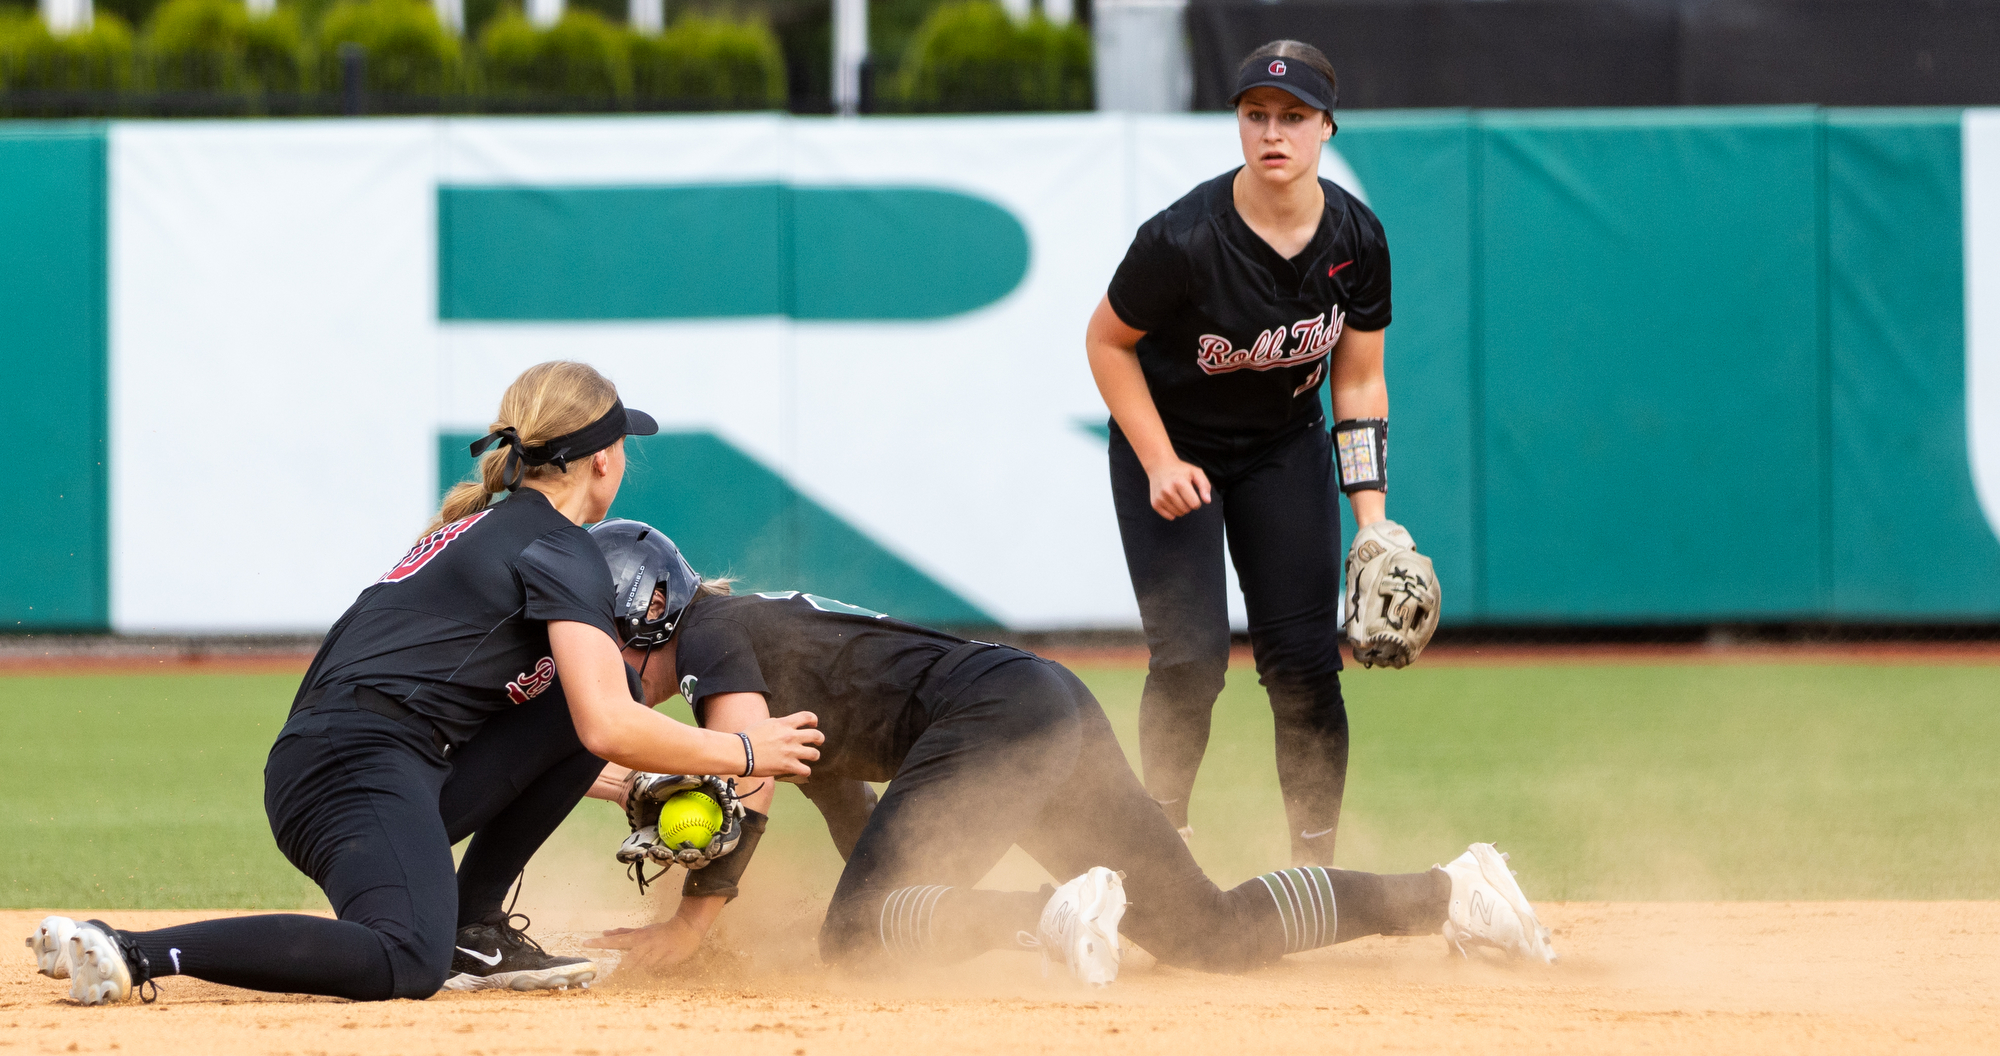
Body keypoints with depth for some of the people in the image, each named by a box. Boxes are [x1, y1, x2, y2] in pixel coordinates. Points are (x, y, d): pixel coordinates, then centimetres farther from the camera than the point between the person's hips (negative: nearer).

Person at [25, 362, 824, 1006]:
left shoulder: (485, 529, 28)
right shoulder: (562, 551, -2)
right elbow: (608, 728, -13)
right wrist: (741, 752, 0)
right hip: (357, 767, -10)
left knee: (612, 684, 16)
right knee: (408, 965, -35)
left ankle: (472, 934, 9)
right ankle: (132, 953, -33)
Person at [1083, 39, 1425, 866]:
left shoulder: (1357, 239, -14)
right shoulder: (1185, 239, -28)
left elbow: (1359, 380, -4)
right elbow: (1107, 341, -12)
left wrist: (1371, 517, -10)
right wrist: (1160, 464, -17)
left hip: (1285, 447, 3)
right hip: (1169, 442, -3)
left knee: (1304, 659, -4)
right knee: (1191, 654, -15)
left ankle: (1315, 866, 6)